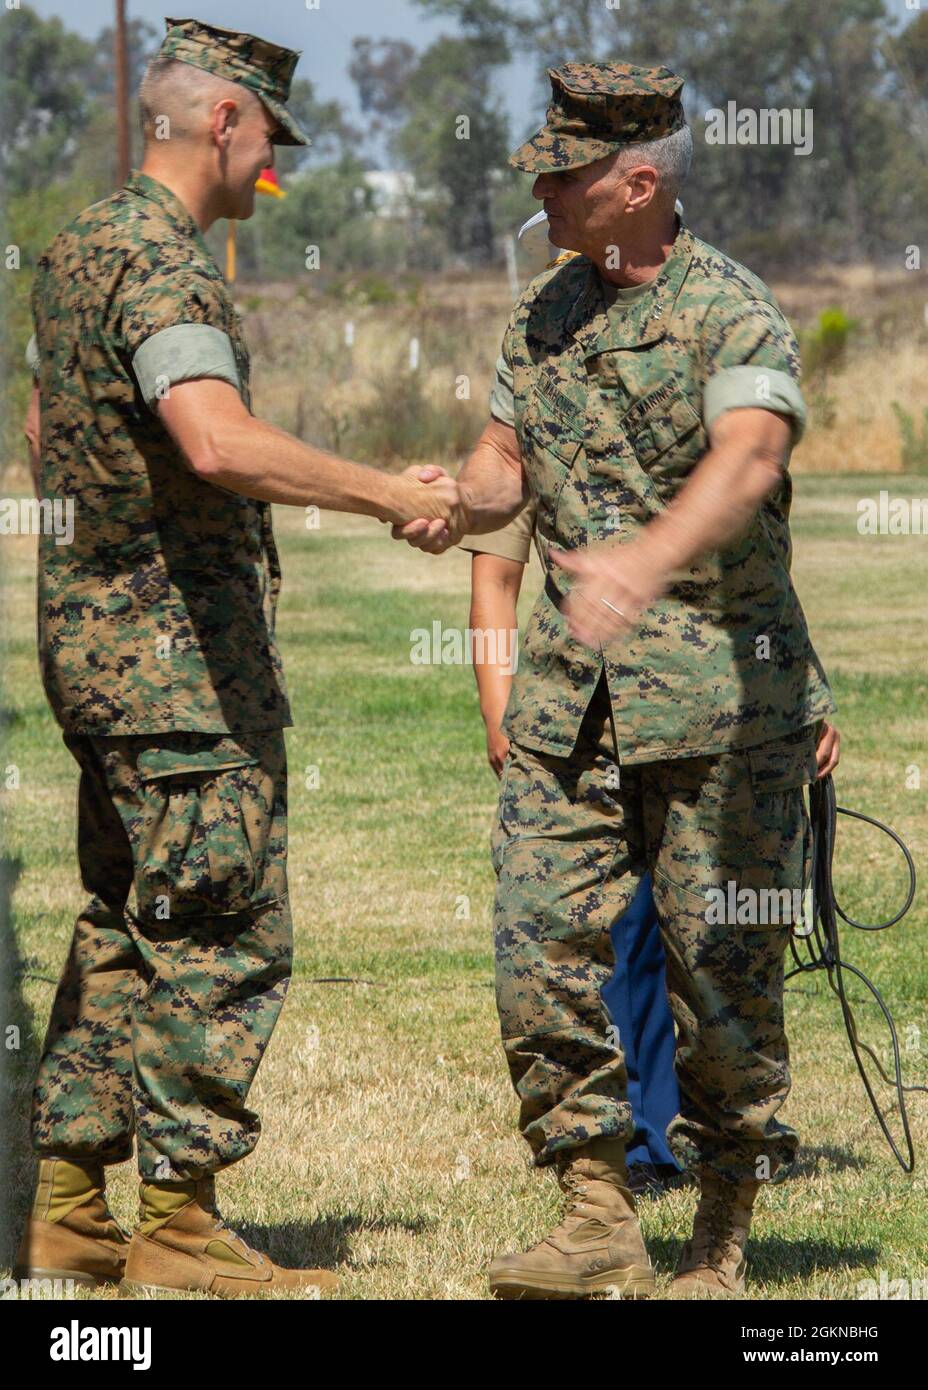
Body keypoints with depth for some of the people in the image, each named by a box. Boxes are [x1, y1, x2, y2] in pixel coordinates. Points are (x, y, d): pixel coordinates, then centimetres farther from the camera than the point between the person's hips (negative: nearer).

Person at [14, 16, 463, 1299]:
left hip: (97, 629, 10)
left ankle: (65, 1210, 15)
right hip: (180, 647, -10)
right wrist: (391, 495, -24)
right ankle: (177, 1223, -4)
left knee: (122, 928, 14)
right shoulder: (162, 263, -17)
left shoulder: (79, 247, 15)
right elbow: (220, 445, -33)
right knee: (224, 934, -6)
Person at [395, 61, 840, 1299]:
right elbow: (507, 456, 22)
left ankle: (724, 1236, 13)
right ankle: (597, 1217, 1)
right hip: (572, 688, 6)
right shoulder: (547, 311, 12)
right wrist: (458, 506, -3)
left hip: (718, 690, -6)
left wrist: (645, 559, -48)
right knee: (546, 941, -4)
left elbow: (746, 460, -29)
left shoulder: (732, 313, -11)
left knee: (720, 963, 1)